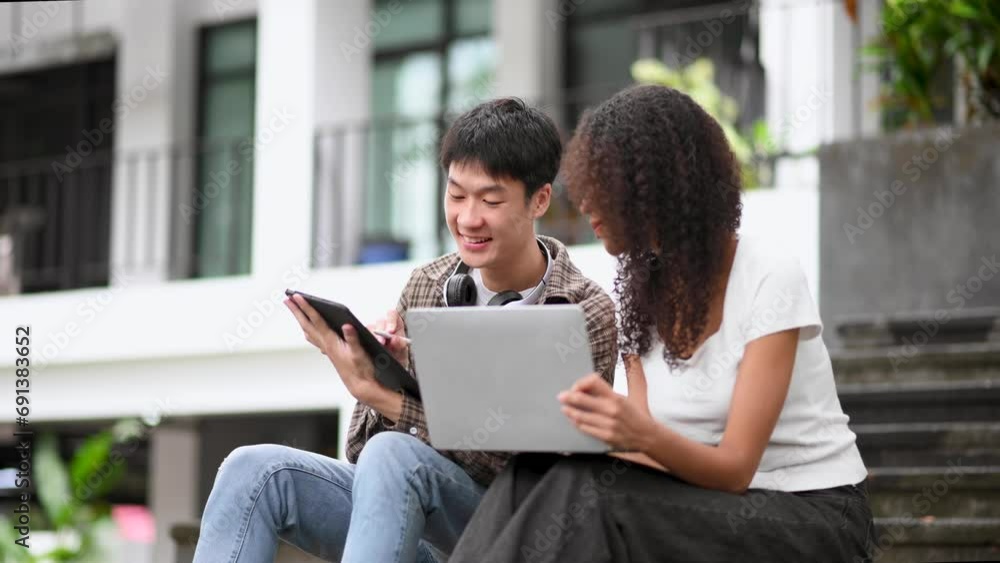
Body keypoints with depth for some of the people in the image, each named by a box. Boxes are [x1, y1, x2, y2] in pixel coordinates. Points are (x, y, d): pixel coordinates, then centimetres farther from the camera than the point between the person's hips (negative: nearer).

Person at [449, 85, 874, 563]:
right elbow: (655, 455, -1)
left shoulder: (770, 280, -15)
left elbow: (736, 467, -20)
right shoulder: (637, 290, 6)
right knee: (536, 478, -24)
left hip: (814, 516, -5)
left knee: (589, 500, -30)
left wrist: (645, 435, -40)